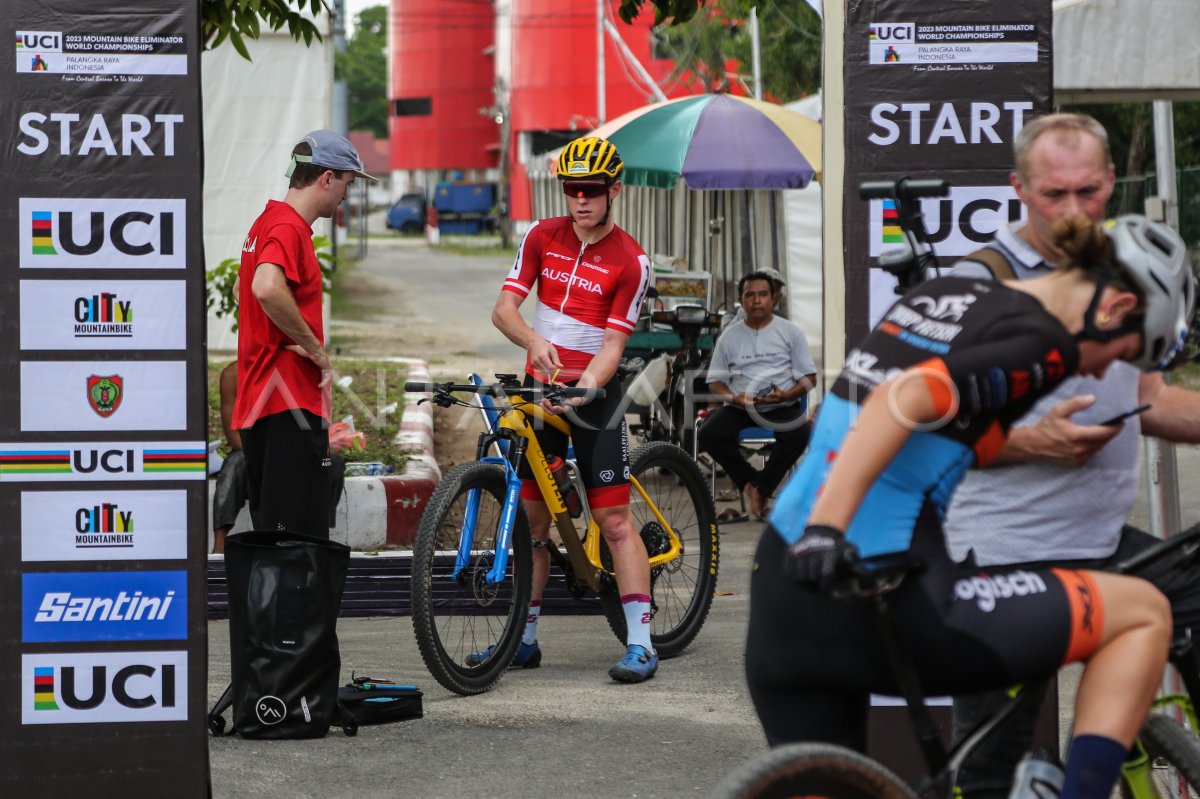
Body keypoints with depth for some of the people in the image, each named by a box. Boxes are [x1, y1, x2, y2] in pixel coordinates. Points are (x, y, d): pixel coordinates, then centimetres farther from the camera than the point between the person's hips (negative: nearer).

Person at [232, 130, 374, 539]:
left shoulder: (267, 222, 19)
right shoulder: (289, 228, -13)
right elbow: (267, 289, -32)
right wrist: (314, 347, -19)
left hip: (258, 406, 10)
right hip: (289, 410, -10)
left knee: (272, 534, 12)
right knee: (298, 536, -12)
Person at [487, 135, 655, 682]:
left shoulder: (630, 262, -8)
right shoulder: (542, 237, 3)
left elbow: (613, 344, -12)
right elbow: (503, 309, -3)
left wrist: (583, 390, -29)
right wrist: (534, 340, -24)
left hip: (594, 391, -4)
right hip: (539, 388, 4)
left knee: (613, 517, -9)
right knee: (532, 516, 6)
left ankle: (640, 642, -10)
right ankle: (525, 638, 15)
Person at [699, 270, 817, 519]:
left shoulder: (790, 332, 7)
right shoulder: (729, 336, 11)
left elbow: (809, 378, 4)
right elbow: (715, 382, 11)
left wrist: (785, 395, -17)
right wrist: (734, 398, -12)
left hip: (782, 407, -1)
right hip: (740, 408, 1)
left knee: (799, 433, -34)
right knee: (708, 433, -27)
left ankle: (761, 488, -14)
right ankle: (749, 480, -7)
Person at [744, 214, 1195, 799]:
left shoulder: (937, 295, 17)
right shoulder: (1039, 342, -7)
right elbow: (902, 399, -24)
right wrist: (827, 528, -31)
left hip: (781, 598, 8)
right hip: (884, 610, -8)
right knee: (1144, 612, 8)